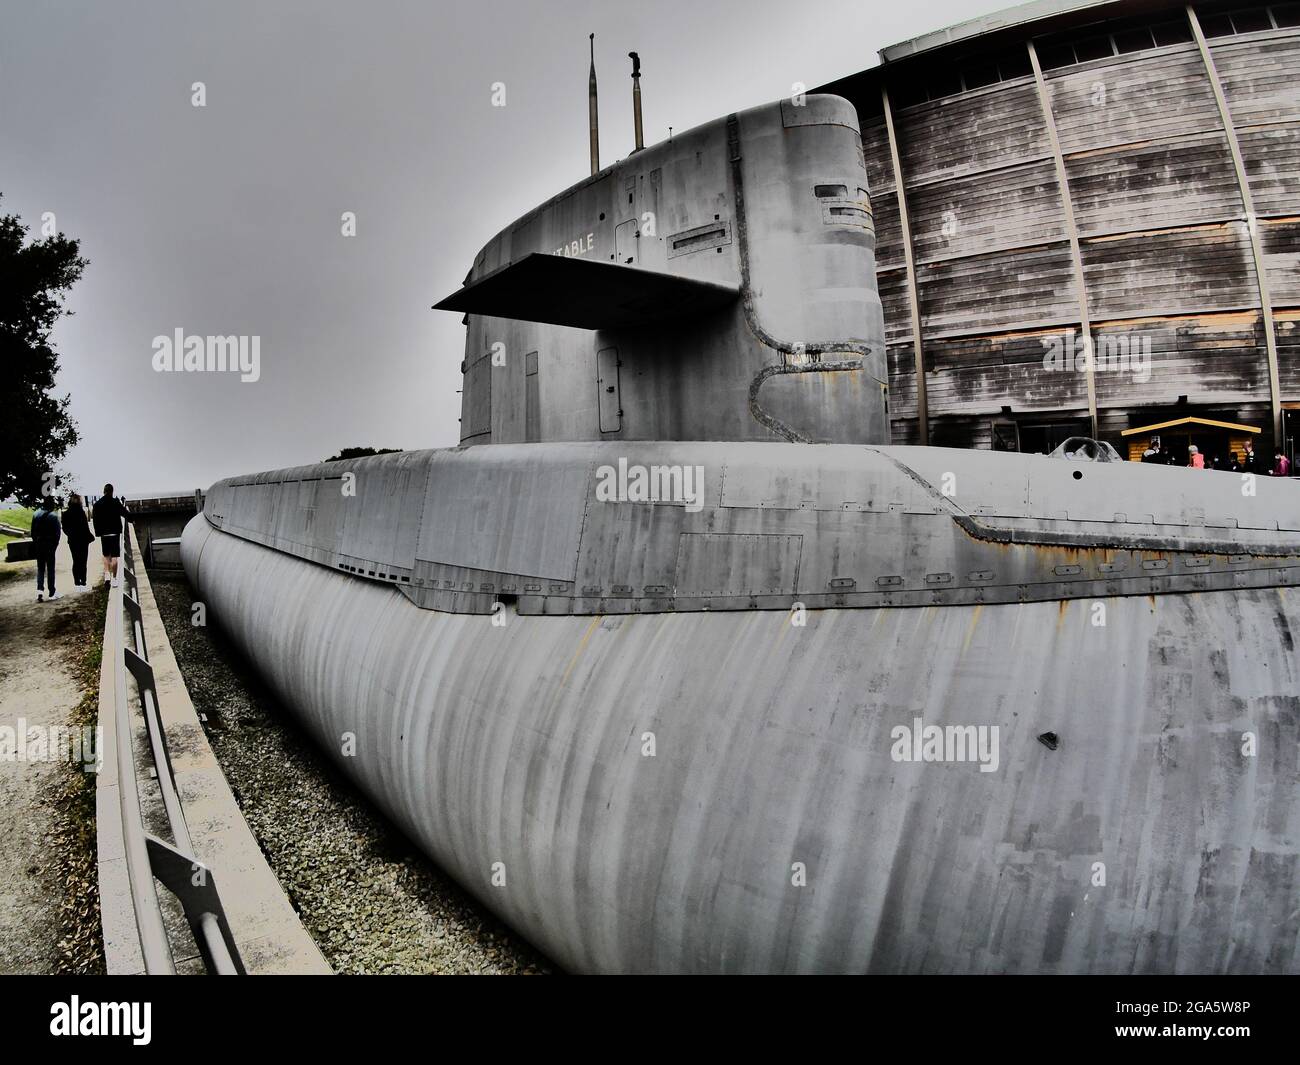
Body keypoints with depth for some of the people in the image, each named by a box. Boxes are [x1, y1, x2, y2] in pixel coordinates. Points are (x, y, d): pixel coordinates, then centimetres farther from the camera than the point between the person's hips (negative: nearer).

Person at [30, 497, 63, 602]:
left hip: (38, 545, 5)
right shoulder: (53, 515, -13)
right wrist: (55, 544, -2)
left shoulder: (36, 514, 5)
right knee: (50, 569, 2)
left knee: (40, 569, 12)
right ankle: (51, 594, 6)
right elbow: (57, 532, -13)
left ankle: (39, 592, 2)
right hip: (49, 545, -5)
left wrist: (35, 542, 14)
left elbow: (32, 531, 8)